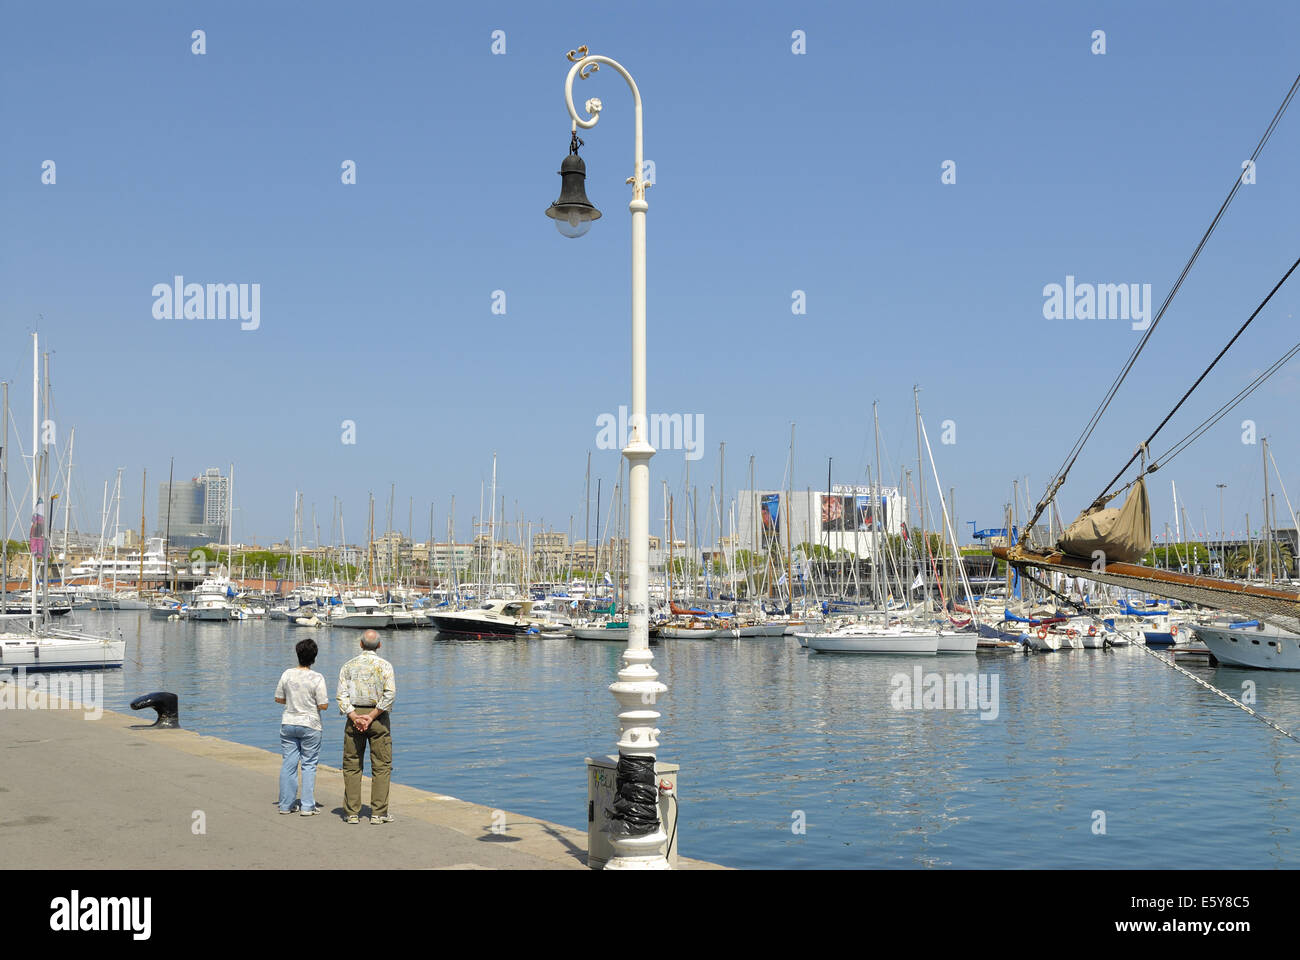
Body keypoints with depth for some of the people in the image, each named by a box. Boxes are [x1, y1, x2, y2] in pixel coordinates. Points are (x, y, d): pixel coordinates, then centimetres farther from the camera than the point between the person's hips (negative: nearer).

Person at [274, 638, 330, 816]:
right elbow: (323, 705, -13)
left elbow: (278, 698, 6)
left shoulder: (287, 674, -2)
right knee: (309, 765, 4)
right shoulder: (317, 678, -13)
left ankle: (286, 805, 15)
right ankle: (307, 806, 3)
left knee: (288, 764, 10)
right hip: (310, 726, -3)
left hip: (288, 724, 3)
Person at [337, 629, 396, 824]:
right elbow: (390, 693, -13)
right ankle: (378, 813, -2)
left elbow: (342, 695, -4)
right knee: (382, 766, 2)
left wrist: (355, 717, -9)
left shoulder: (348, 666, 7)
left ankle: (352, 813, 6)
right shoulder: (385, 665, 0)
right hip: (379, 719, -2)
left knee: (352, 766, 8)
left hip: (355, 716, 2)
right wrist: (371, 716, -11)